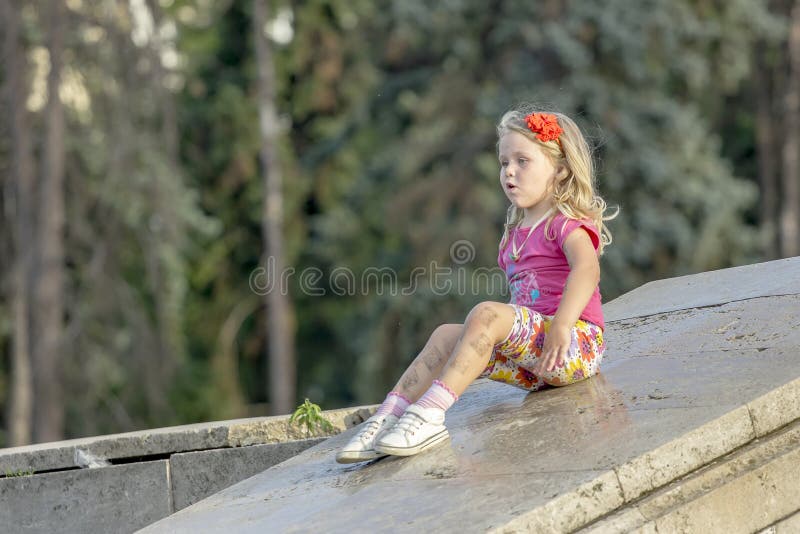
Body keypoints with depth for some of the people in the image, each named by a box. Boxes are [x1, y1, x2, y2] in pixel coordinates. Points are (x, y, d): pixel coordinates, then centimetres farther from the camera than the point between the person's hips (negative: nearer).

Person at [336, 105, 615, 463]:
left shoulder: (568, 225, -5)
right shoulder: (517, 233, 22)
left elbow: (587, 269, -25)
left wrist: (561, 326, -36)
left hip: (578, 343, -8)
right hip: (530, 364, 8)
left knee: (485, 314, -28)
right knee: (448, 334, -9)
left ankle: (430, 413, -36)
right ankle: (389, 416, -21)